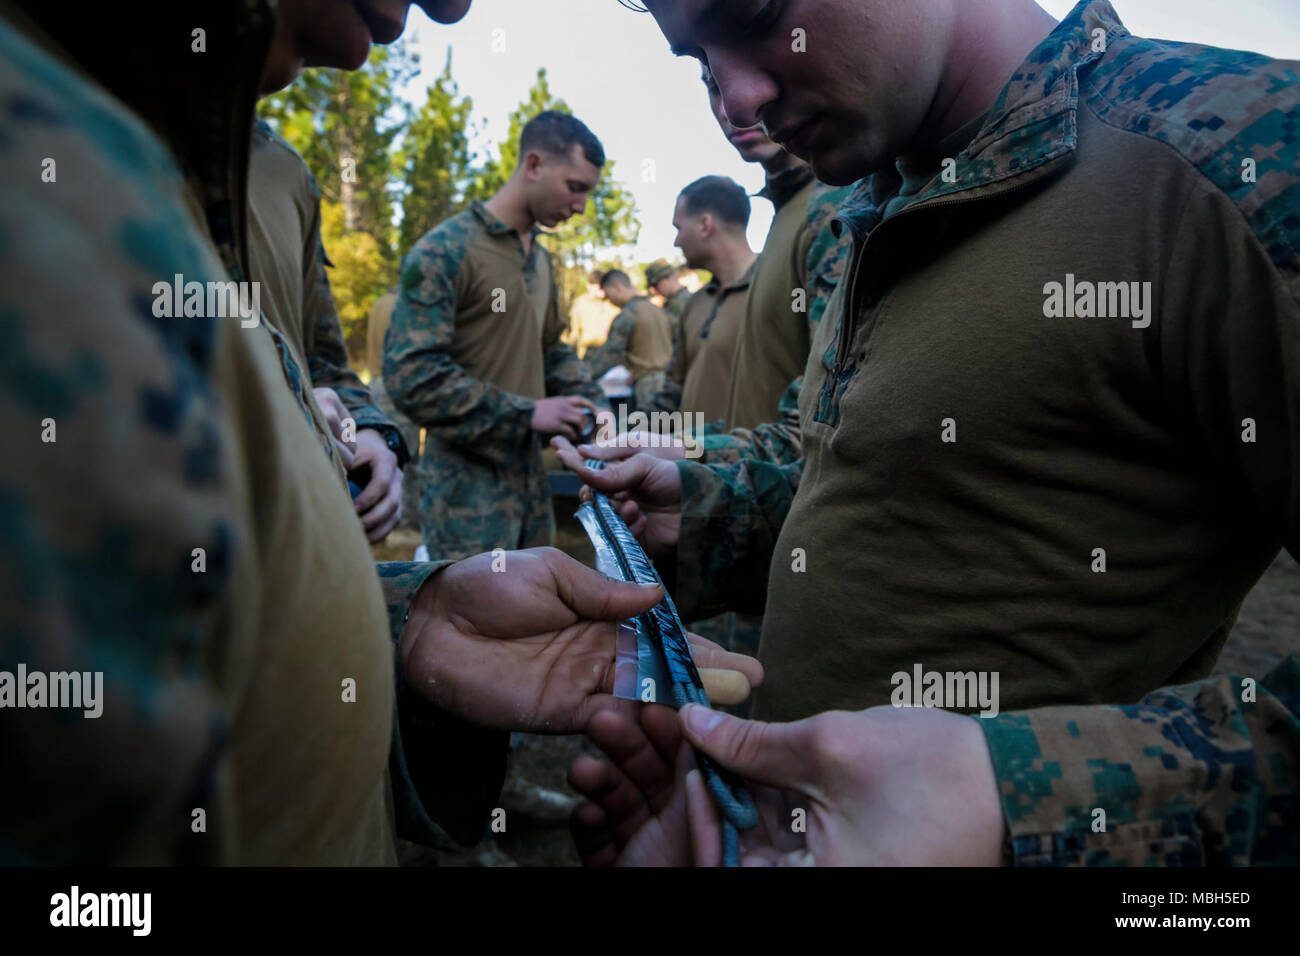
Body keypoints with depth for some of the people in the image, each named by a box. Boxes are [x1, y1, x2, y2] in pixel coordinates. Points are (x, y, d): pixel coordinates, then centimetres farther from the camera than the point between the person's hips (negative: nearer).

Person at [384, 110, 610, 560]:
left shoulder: (540, 258, 14)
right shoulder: (444, 251, -12)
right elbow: (411, 377, -19)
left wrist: (594, 404, 5)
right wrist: (528, 414, -18)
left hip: (529, 474, 8)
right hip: (469, 483, -7)